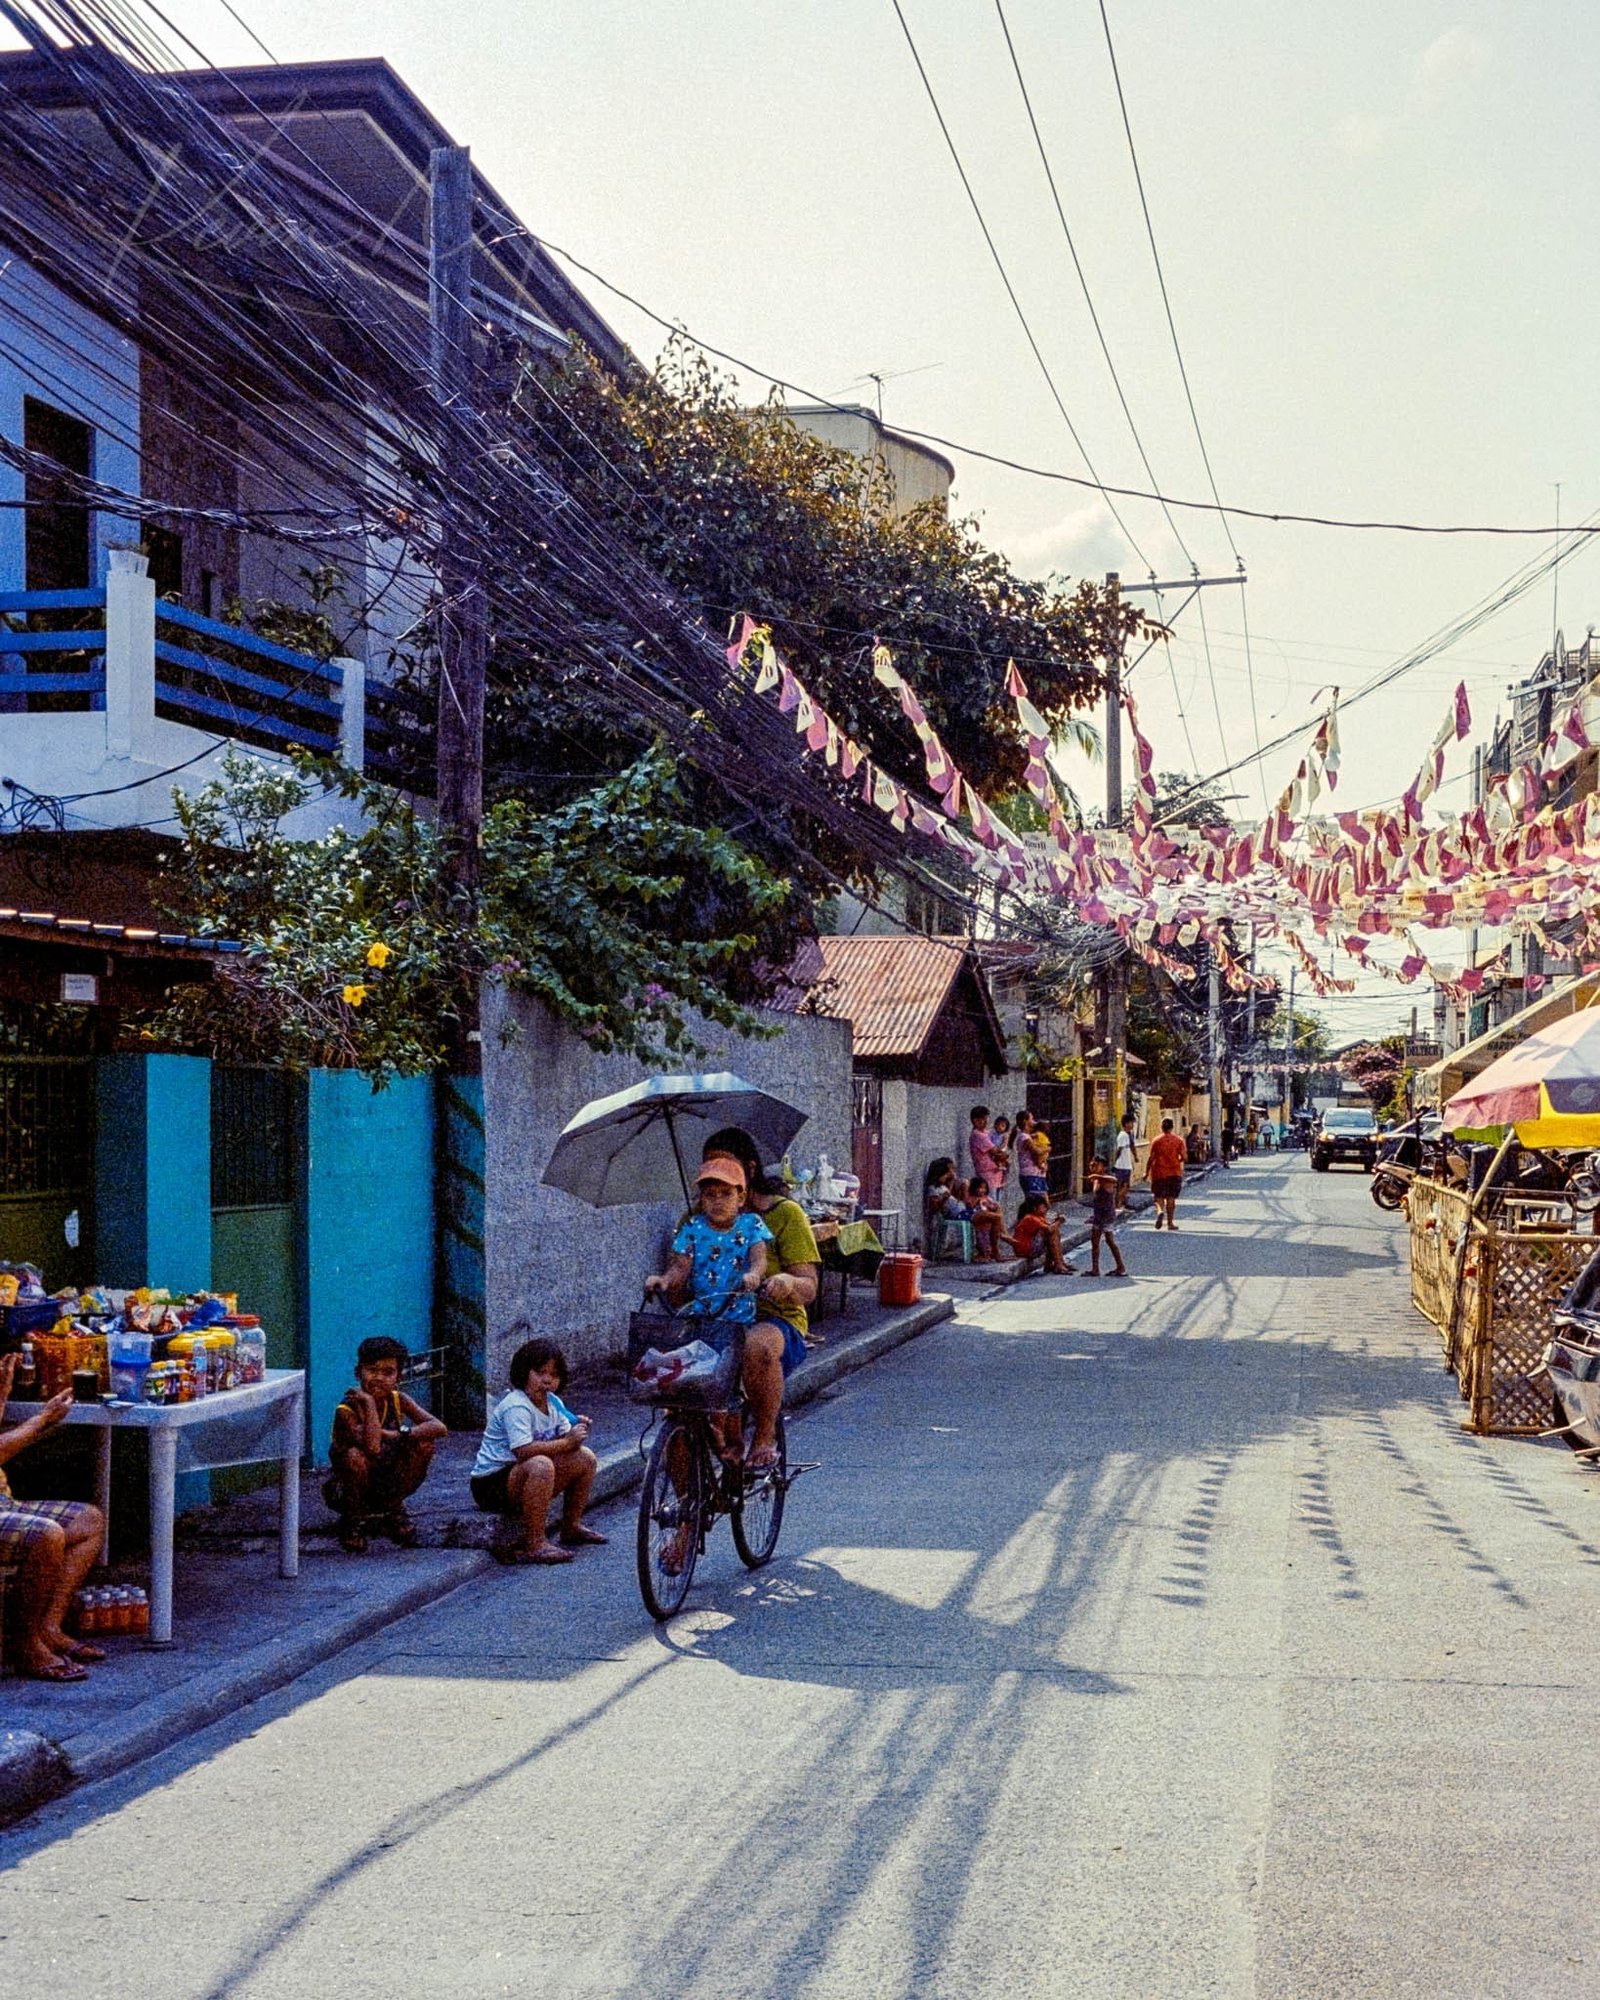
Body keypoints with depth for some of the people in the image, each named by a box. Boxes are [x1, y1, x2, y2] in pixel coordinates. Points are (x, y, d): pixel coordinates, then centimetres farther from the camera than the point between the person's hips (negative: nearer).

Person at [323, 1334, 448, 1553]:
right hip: (345, 1488, -4)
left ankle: (393, 1511, 3)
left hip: (385, 1484, 4)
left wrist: (397, 1434, -31)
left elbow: (441, 1428, -21)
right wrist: (369, 1402, -34)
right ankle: (352, 1520, -9)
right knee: (356, 1456, -36)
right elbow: (372, 1447, -40)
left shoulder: (398, 1400, -10)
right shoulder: (347, 1409, -24)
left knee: (424, 1444, -16)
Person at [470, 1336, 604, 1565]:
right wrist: (567, 1442, -27)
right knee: (540, 1465, -37)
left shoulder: (553, 1402, 7)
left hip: (524, 1477, 9)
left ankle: (571, 1528, 16)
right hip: (491, 1483, -9)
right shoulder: (516, 1406, -22)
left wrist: (578, 1432, -18)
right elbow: (524, 1451, -33)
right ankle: (534, 1545, -32)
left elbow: (566, 1442, 5)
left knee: (585, 1458, 3)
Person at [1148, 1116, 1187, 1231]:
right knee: (1171, 1198, 9)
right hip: (1174, 1173, 1)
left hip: (1159, 1173, -1)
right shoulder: (1178, 1140, -2)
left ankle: (1160, 1211, -24)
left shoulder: (1156, 1141, -4)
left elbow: (1151, 1158, -5)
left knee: (1159, 1197, 6)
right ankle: (1170, 1222, 10)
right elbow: (1183, 1157, -5)